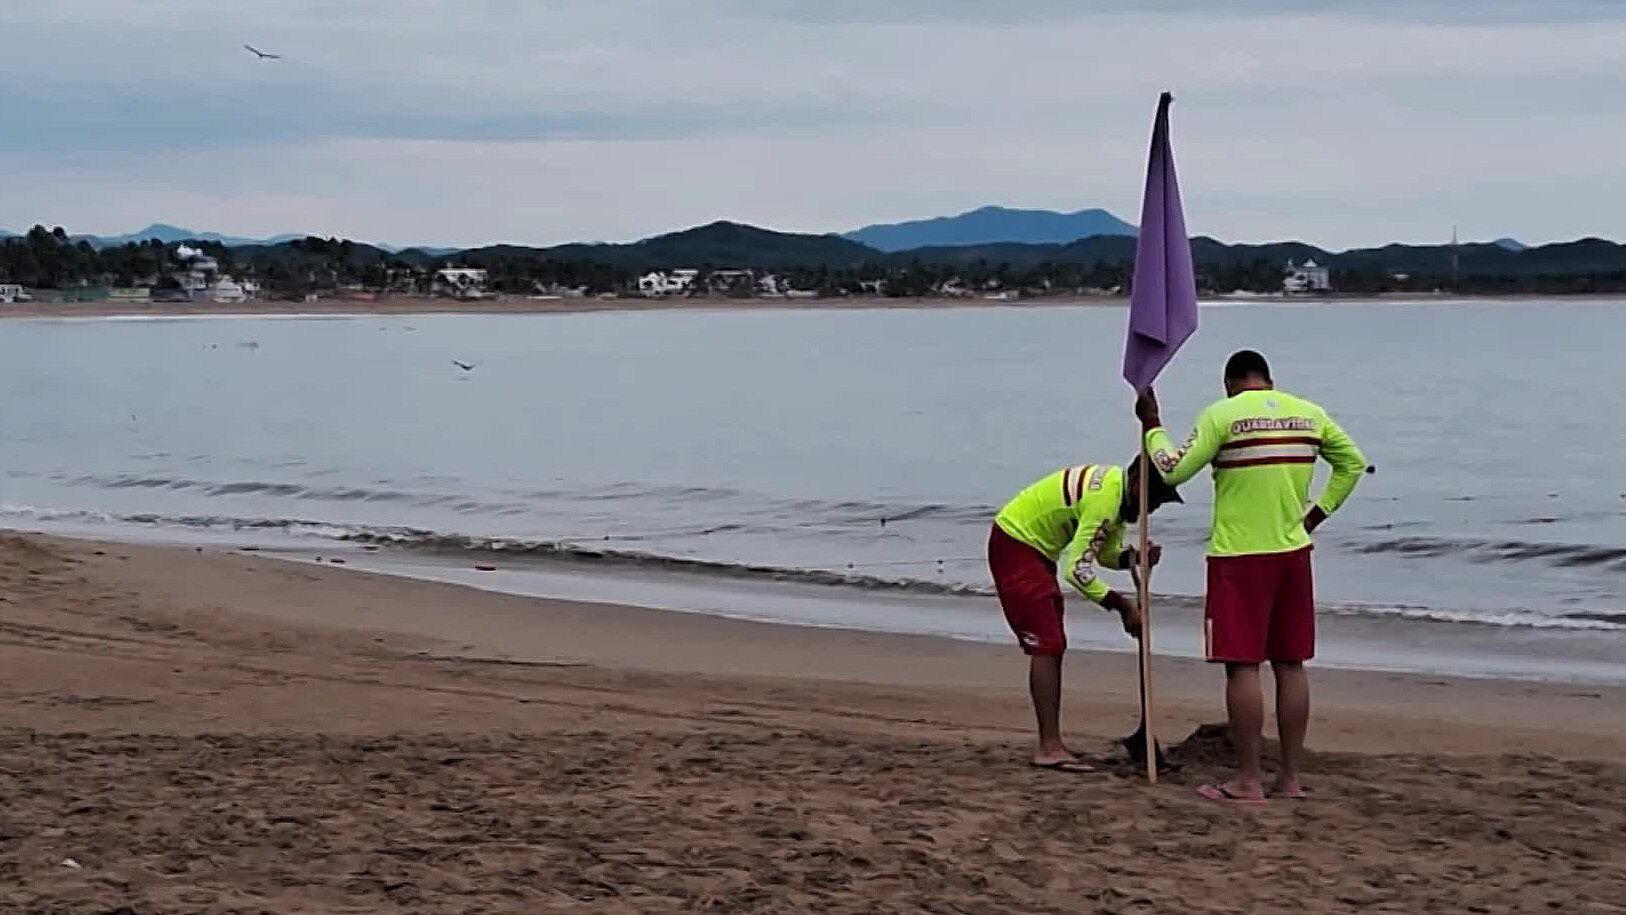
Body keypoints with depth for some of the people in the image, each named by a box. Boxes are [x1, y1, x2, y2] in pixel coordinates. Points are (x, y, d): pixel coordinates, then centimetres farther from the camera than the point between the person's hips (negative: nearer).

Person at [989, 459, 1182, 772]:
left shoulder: (1118, 490, 4)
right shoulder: (1105, 498, -28)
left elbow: (1107, 554, 8)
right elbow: (1077, 569, -31)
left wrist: (1137, 557, -13)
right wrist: (1123, 605, -26)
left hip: (1035, 547, 11)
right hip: (1014, 543, -11)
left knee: (1052, 646, 10)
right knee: (1047, 645, -15)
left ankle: (1049, 745, 14)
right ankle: (1050, 747, -16)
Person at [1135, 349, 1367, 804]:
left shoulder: (1223, 414, -8)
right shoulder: (1310, 413, 8)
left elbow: (1173, 470, -9)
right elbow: (1352, 463, 19)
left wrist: (1151, 425, 4)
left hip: (1238, 557, -5)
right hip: (1293, 553, 5)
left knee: (1242, 665, -3)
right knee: (1290, 665, 10)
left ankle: (1248, 780, -2)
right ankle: (1290, 777, 15)